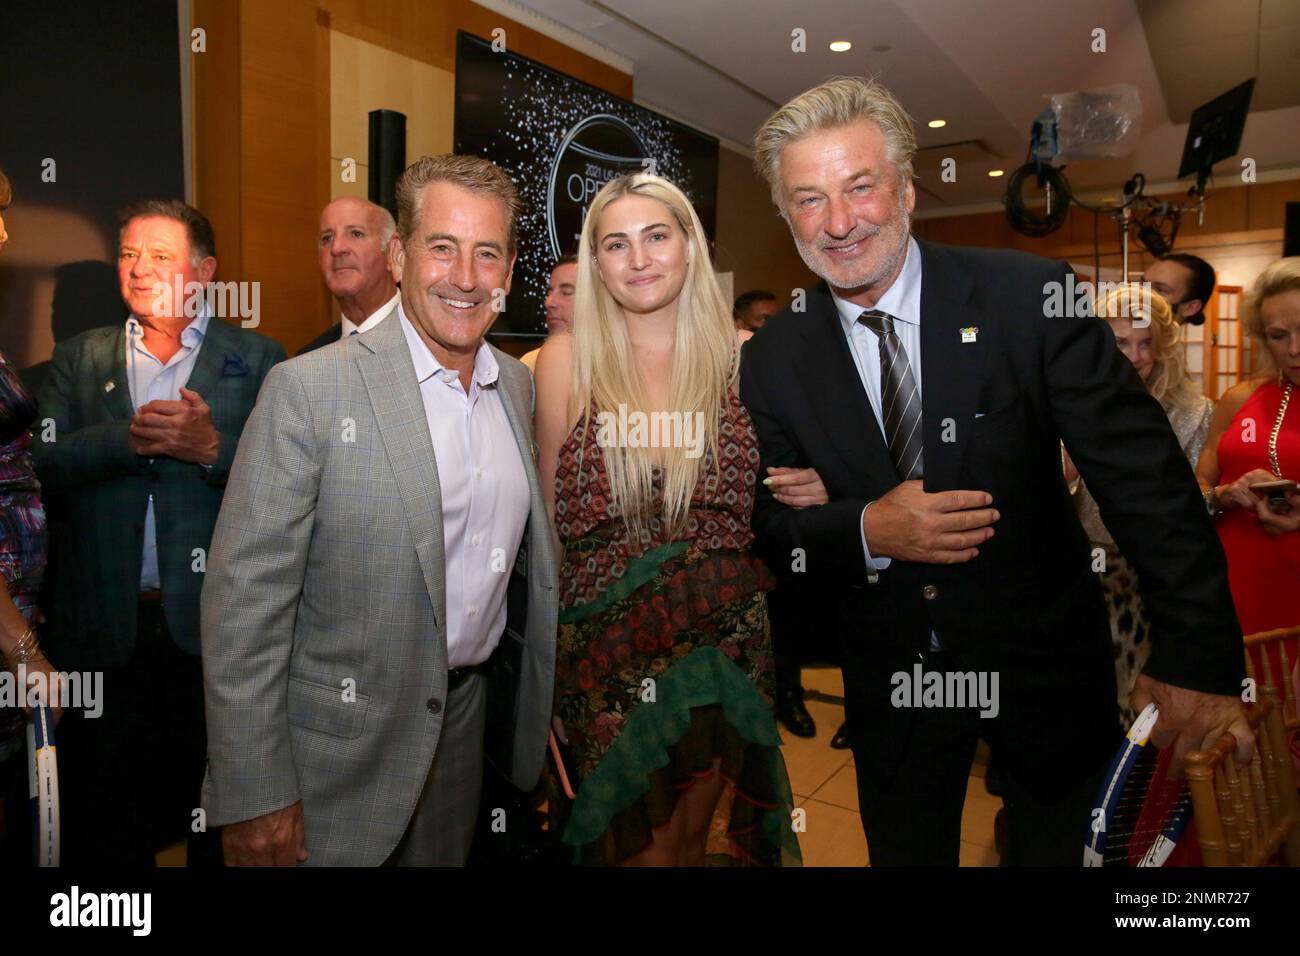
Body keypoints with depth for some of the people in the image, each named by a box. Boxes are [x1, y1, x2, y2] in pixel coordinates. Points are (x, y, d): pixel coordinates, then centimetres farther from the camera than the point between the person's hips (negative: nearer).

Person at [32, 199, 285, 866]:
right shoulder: (78, 359, 12)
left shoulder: (257, 360, 3)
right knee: (104, 823, 15)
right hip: (104, 628, 2)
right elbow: (43, 461, -2)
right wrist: (128, 437, -18)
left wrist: (213, 448, -23)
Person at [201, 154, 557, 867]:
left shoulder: (520, 385, 1)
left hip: (471, 717, 6)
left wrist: (543, 702, 11)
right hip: (341, 750, -5)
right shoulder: (309, 389, -17)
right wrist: (253, 796, -15)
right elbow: (244, 599, -17)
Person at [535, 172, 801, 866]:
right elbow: (550, 513, 2)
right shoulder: (567, 360, -3)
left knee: (692, 836, 15)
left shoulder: (743, 356, 0)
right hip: (607, 643, -1)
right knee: (635, 840, 12)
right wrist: (545, 638, -2)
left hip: (724, 633, 1)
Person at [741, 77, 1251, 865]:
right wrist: (866, 532, -24)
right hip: (889, 679, 2)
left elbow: (1144, 475, -15)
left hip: (1046, 661, -1)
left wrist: (1197, 653, -20)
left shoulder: (1031, 297, -15)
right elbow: (769, 526, -5)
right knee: (905, 851, 22)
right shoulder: (773, 359, -8)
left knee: (1062, 848, 22)